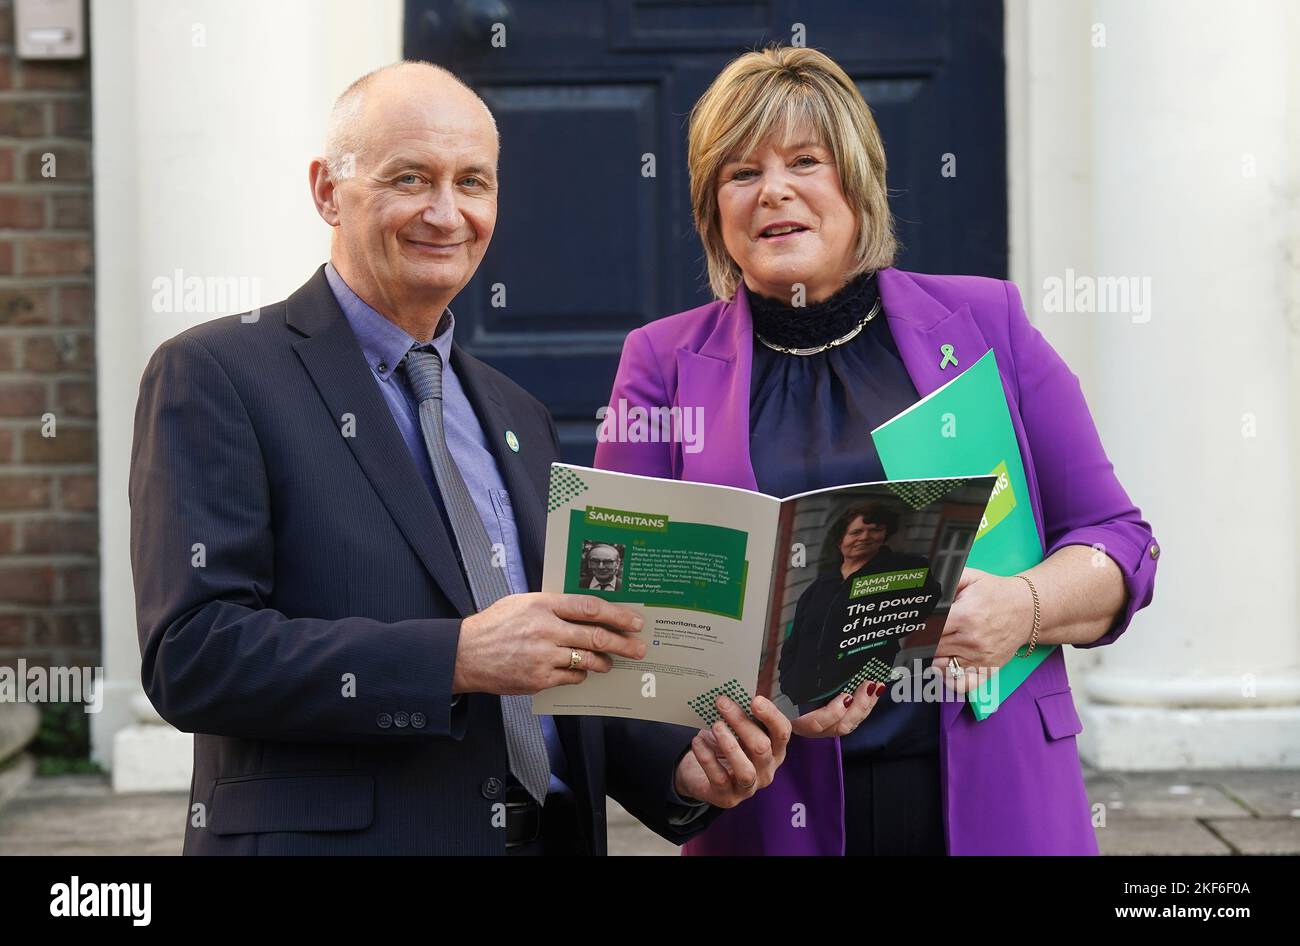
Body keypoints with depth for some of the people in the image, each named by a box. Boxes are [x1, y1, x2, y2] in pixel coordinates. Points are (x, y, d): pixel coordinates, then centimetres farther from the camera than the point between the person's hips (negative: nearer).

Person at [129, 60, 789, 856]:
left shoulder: (519, 419, 13)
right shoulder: (216, 375, -7)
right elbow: (193, 653, -17)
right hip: (334, 834, -6)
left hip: (548, 834, 6)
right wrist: (456, 657, -24)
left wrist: (680, 765, -3)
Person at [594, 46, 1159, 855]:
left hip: (992, 795, 1)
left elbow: (1118, 542, 7)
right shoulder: (664, 363, 6)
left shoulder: (985, 323, 6)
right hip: (772, 810, 0)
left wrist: (1024, 606, -14)